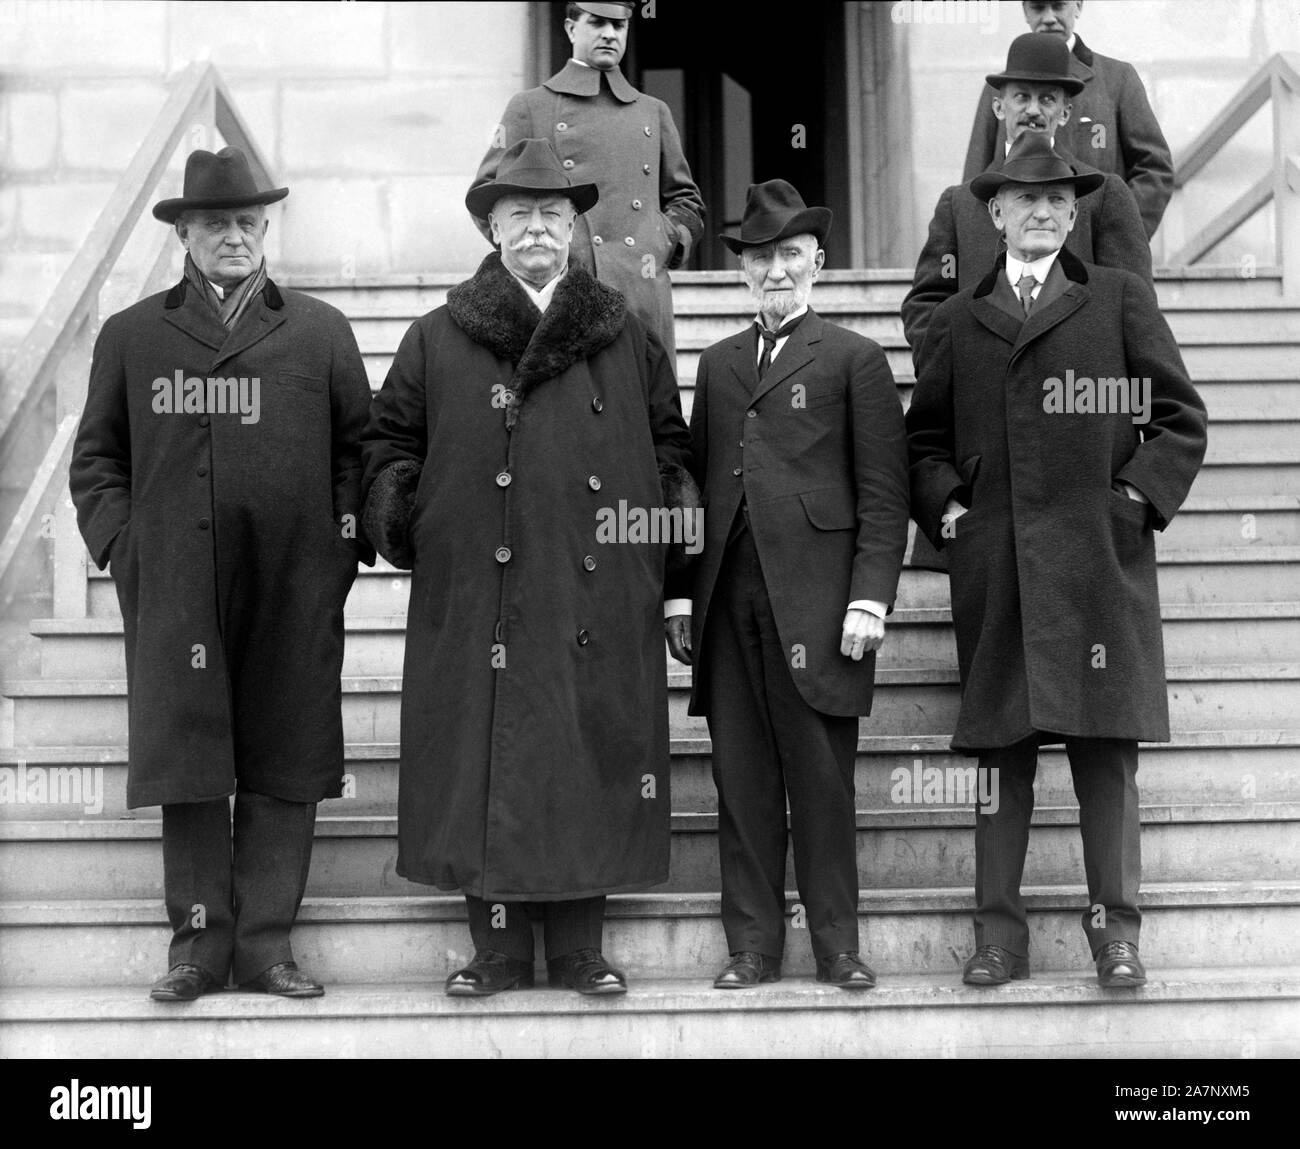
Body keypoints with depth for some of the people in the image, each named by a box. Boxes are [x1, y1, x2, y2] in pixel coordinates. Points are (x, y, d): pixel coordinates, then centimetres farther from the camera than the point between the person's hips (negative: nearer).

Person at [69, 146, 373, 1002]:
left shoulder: (321, 332, 11)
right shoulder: (131, 337, 12)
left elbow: (357, 448, 11)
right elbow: (97, 455, 14)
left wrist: (345, 540, 0)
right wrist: (118, 539, 2)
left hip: (294, 590, 0)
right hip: (173, 590, 0)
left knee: (284, 768, 1)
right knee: (185, 763, -1)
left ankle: (266, 942, 8)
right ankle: (200, 943, 6)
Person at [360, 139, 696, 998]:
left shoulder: (627, 339, 12)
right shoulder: (439, 340, 8)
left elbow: (670, 442, 18)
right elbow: (390, 442, 13)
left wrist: (675, 517, 5)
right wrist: (397, 511, -1)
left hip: (599, 604, 1)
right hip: (481, 603, -1)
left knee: (590, 763, 3)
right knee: (486, 767, 1)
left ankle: (580, 950, 13)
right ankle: (498, 949, 12)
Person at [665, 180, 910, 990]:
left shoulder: (855, 359, 4)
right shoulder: (718, 363, 18)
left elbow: (884, 494, -1)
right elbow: (697, 481, 17)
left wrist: (870, 598, -10)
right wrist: (680, 593, 10)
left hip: (815, 602, -4)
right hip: (728, 601, 4)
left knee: (822, 780, 1)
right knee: (742, 780, 6)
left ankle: (837, 944, 11)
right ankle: (754, 944, 13)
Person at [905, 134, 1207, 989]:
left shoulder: (1120, 300, 10)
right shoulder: (957, 320, 16)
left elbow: (1182, 417, 9)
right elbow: (924, 438, 20)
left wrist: (1141, 495, -3)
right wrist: (944, 507, 4)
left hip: (1099, 562, -1)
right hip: (993, 570, 2)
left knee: (1106, 747, -2)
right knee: (1000, 748, 2)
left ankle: (1117, 928, 5)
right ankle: (1000, 931, 6)